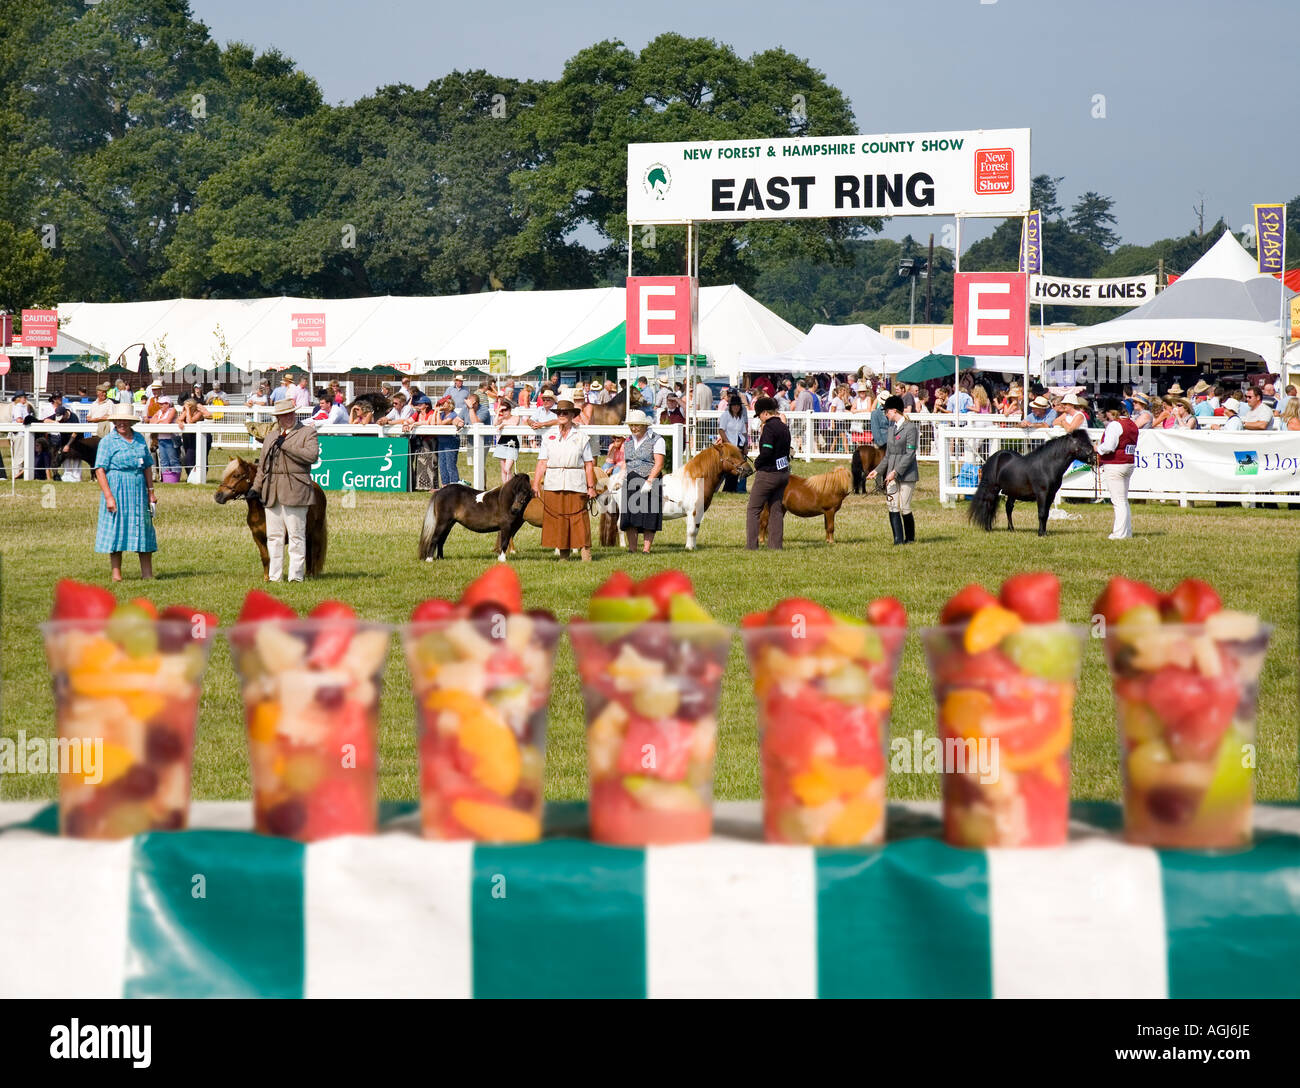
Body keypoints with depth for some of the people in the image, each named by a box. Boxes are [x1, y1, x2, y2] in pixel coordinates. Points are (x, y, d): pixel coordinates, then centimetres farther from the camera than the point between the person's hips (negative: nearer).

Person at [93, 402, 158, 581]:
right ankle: (116, 574, 6)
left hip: (138, 489, 5)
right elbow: (100, 470, -10)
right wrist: (108, 496, -18)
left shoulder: (140, 439, 9)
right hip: (117, 489, -5)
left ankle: (147, 573, 13)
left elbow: (148, 466, 16)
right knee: (116, 529, -1)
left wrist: (151, 491, 10)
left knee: (143, 528, 7)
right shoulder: (108, 441, -5)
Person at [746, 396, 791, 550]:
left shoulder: (769, 427, -17)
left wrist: (756, 463, -7)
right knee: (776, 510, 13)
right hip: (783, 472, 8)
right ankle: (775, 544, 12)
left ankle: (751, 545, -2)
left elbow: (766, 452, -25)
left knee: (753, 510, 1)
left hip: (768, 473, -8)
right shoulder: (784, 427, 10)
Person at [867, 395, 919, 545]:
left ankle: (910, 537, 14)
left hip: (907, 474, -7)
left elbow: (910, 454, -16)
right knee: (892, 506, -3)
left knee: (904, 508, -3)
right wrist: (877, 470, 15)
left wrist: (895, 471, -21)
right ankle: (898, 539, -4)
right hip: (892, 475, 7)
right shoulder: (892, 428, 14)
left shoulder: (910, 428, -10)